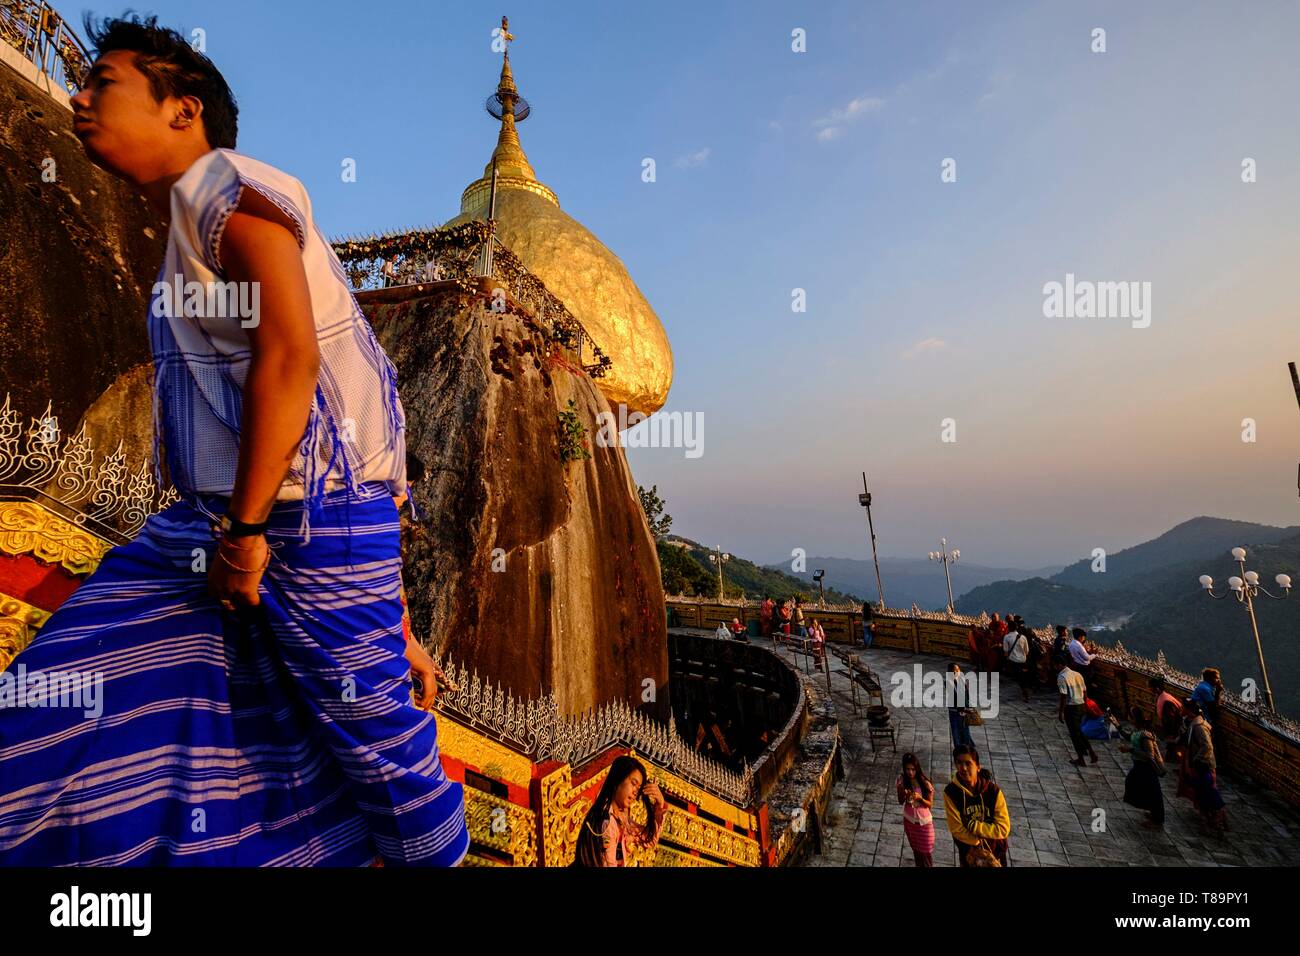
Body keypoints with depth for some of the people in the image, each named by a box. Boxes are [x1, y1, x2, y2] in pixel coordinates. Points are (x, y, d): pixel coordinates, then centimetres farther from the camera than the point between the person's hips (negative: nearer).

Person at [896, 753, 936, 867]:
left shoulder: (925, 783, -22)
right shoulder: (901, 780, -15)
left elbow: (930, 804, -11)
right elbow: (900, 802, -5)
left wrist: (919, 798, -32)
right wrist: (903, 795, -27)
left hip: (924, 821, -2)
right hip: (909, 820, 2)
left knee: (926, 850, 12)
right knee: (915, 848, 21)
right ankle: (919, 865, 43)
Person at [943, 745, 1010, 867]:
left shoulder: (993, 790, -20)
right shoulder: (950, 792, -21)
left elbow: (1003, 829, -19)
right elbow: (957, 829, -18)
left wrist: (971, 825, -23)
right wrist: (979, 846, -22)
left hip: (995, 851, 0)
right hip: (968, 853, 0)